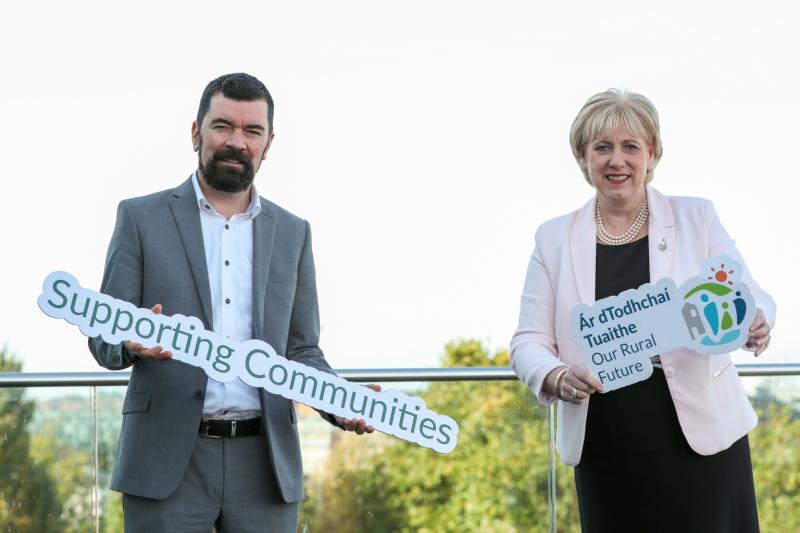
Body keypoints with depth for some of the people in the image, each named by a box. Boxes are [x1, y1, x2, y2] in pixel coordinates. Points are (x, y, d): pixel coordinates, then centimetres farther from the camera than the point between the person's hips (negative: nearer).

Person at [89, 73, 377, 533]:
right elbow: (104, 337, 3)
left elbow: (301, 350, 15)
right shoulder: (141, 218, 5)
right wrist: (132, 341, -21)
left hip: (265, 462, 2)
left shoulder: (293, 233, 14)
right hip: (168, 460, -2)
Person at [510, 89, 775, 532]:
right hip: (605, 453, 1)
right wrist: (557, 378, -18)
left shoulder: (695, 218, 3)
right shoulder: (555, 238, 6)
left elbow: (750, 299, 2)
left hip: (700, 439, -1)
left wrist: (754, 326, -22)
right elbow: (528, 343, 4)